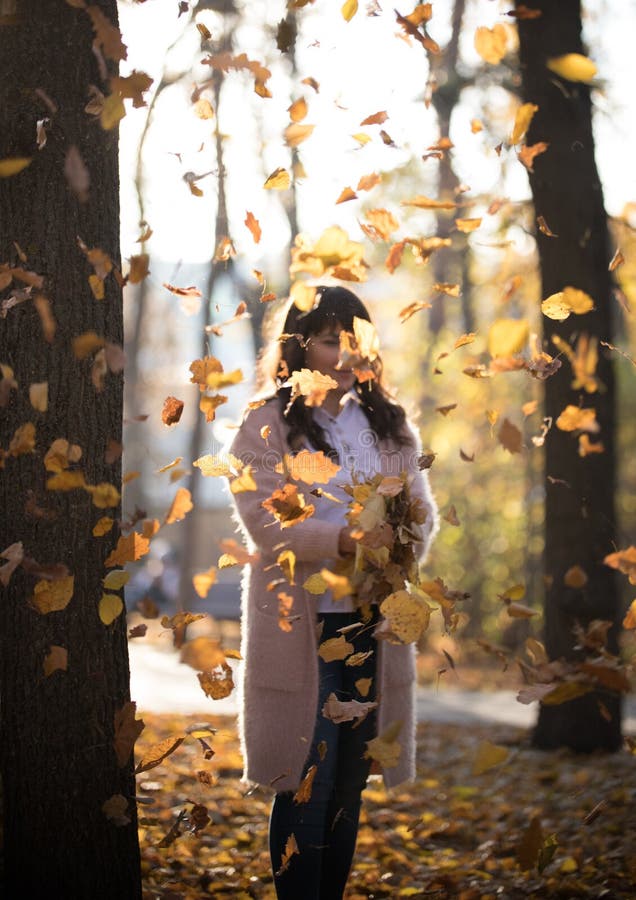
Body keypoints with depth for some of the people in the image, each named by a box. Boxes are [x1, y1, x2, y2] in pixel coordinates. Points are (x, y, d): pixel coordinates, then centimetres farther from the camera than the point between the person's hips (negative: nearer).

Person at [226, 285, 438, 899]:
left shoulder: (390, 427, 14)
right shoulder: (267, 426, -2)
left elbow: (422, 508, 9)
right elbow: (262, 519, -12)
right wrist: (341, 540, -26)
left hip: (372, 619, 5)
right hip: (300, 623, -5)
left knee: (349, 781, 11)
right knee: (307, 782, -6)